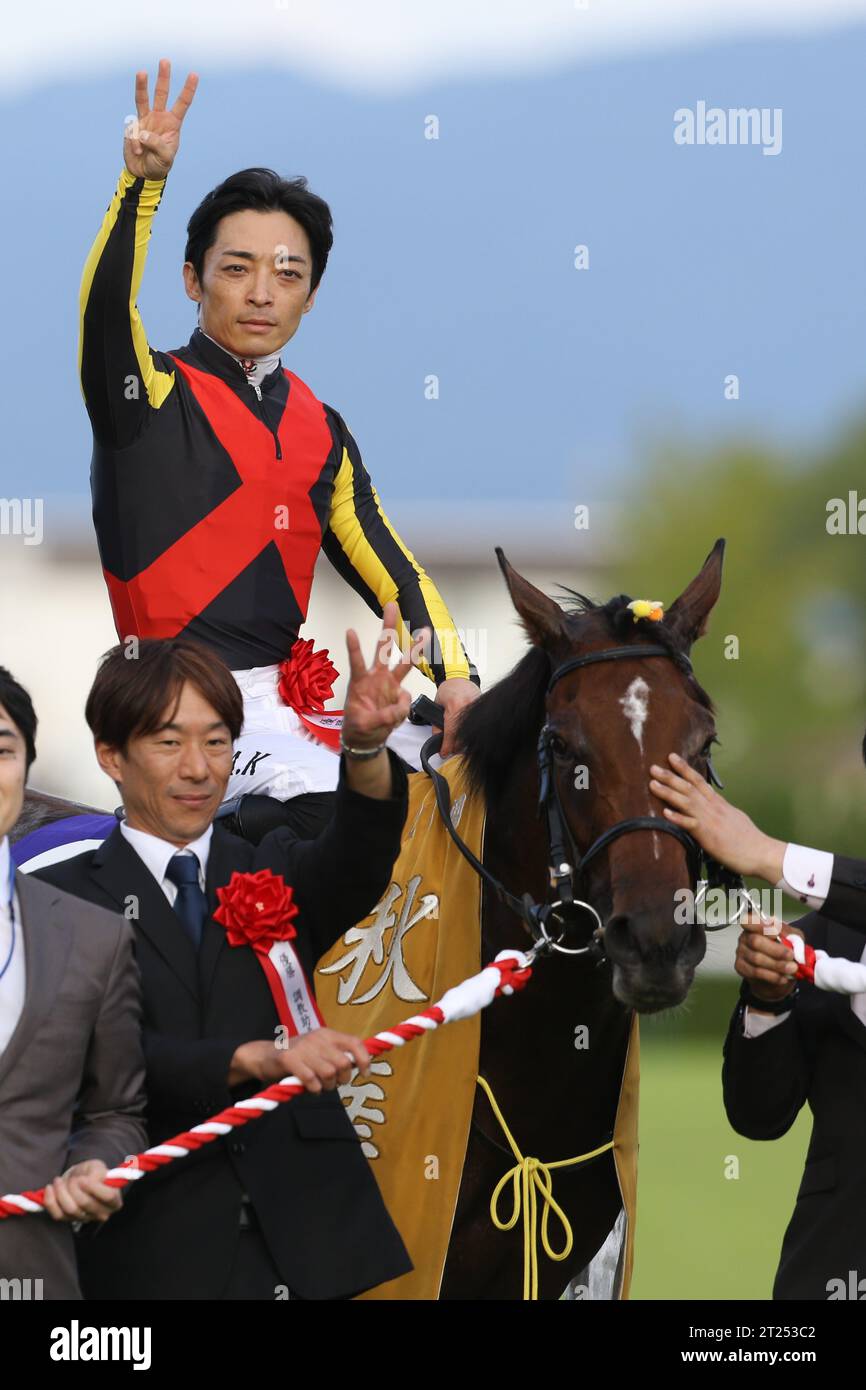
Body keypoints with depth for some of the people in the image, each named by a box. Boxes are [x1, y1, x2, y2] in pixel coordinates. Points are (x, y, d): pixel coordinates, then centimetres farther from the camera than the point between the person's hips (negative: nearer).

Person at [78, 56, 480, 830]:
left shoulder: (319, 432, 16)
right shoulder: (153, 395, 0)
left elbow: (385, 565, 12)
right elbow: (105, 304, -20)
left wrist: (454, 676, -5)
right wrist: (142, 184, -37)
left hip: (281, 698, 7)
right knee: (335, 799, -28)